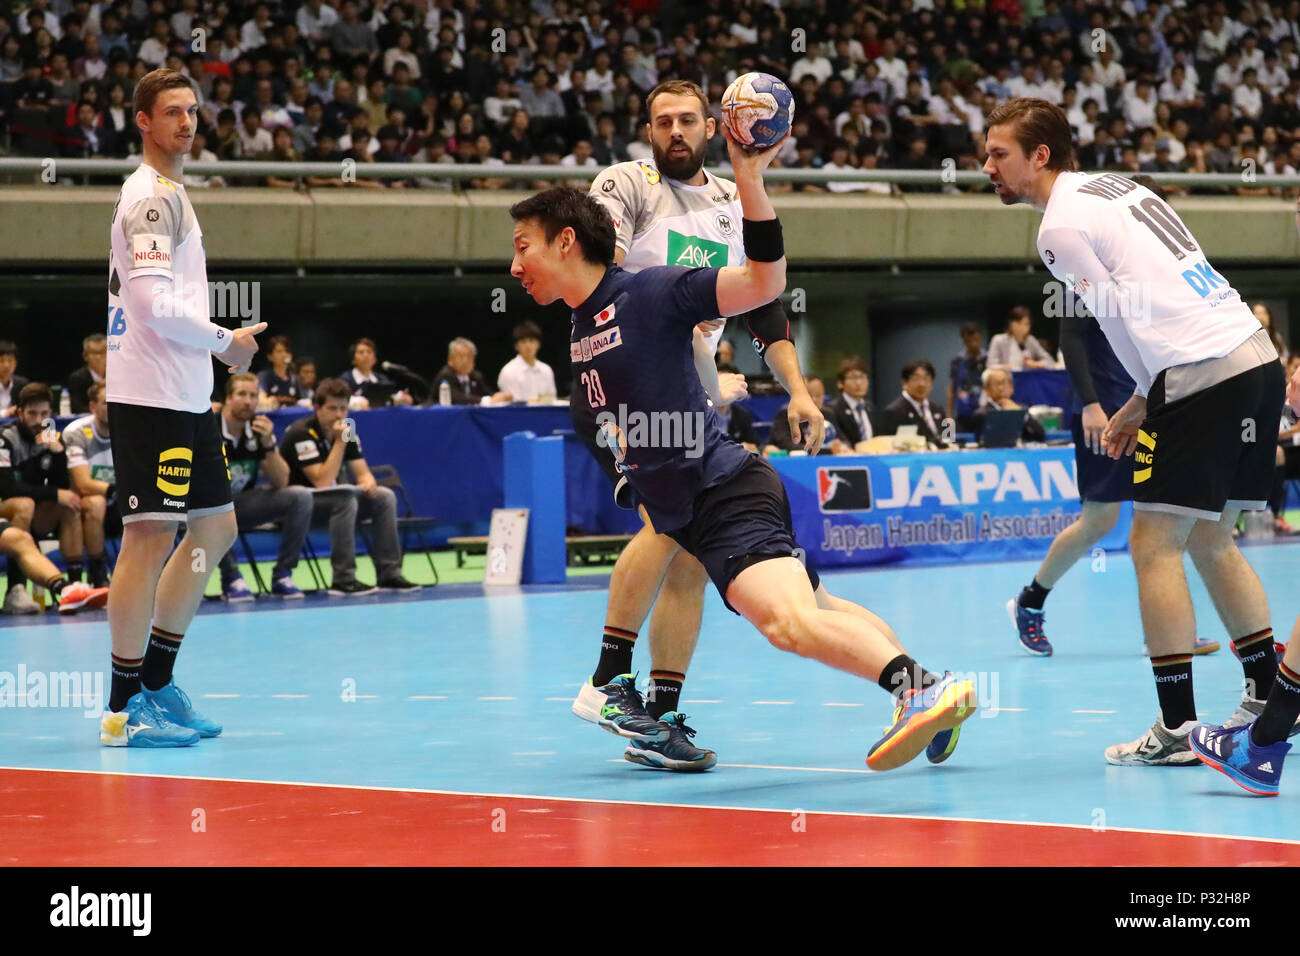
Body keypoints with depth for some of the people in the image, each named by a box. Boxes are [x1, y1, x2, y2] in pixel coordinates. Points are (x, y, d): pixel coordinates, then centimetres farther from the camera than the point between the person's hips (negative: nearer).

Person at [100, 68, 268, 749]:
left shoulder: (168, 193, 20)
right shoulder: (153, 195, -12)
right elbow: (154, 303, -21)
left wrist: (217, 345, 13)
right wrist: (226, 342, -10)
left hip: (184, 397, 11)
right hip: (151, 395, -11)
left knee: (214, 528, 15)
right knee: (150, 537, -9)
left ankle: (156, 682, 22)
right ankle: (124, 709, -7)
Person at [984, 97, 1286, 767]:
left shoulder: (1062, 226, -5)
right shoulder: (1115, 186, 22)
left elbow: (1131, 325, -3)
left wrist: (1140, 406, 13)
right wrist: (1142, 407, 20)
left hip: (1202, 377, -9)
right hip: (1257, 356, 9)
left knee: (1155, 545, -5)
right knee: (1209, 539, 19)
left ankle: (1176, 728, -7)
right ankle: (1267, 699, 22)